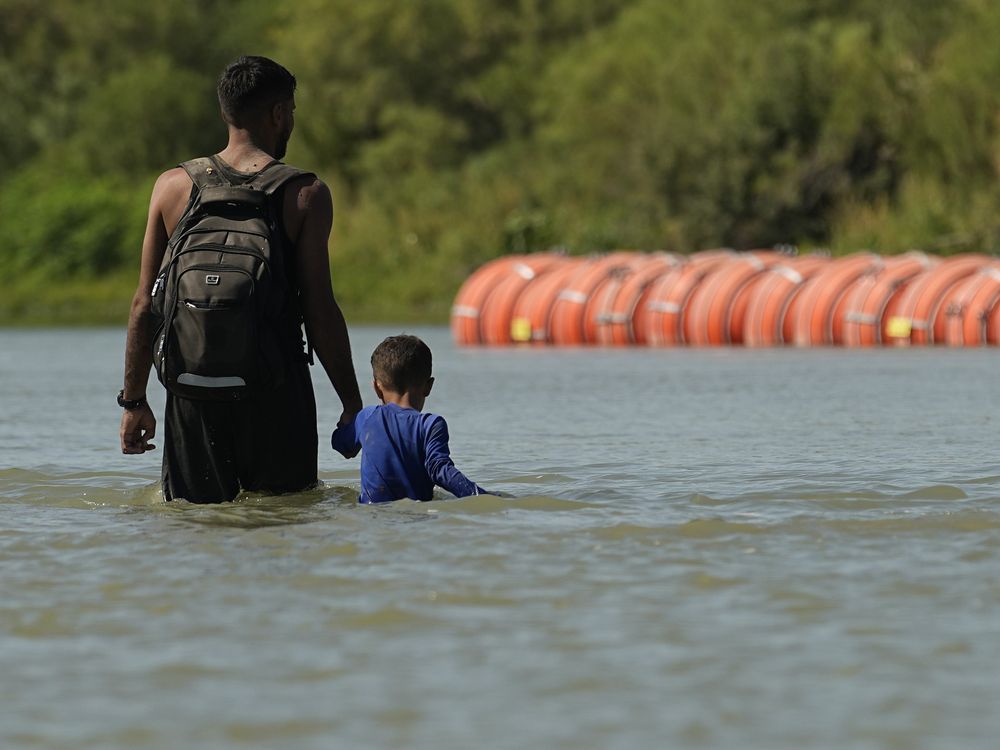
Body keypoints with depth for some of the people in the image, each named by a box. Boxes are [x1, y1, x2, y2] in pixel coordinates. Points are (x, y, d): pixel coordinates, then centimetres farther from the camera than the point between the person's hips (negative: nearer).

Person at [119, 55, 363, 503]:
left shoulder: (173, 187, 4)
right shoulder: (306, 195, -3)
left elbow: (144, 305, 4)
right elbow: (319, 312, -5)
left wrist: (134, 400, 11)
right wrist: (352, 404, 2)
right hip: (277, 390, -2)